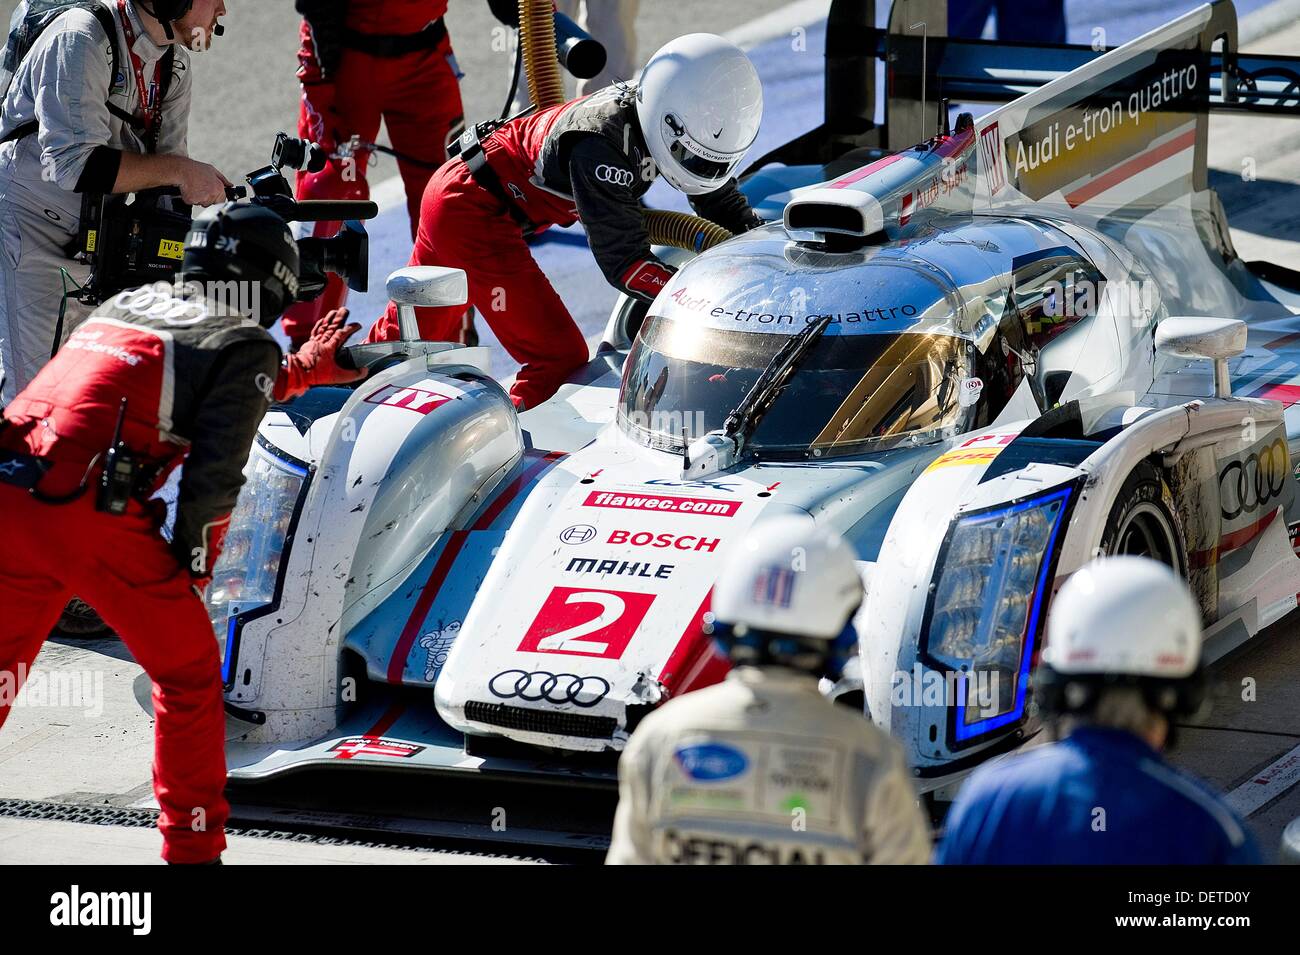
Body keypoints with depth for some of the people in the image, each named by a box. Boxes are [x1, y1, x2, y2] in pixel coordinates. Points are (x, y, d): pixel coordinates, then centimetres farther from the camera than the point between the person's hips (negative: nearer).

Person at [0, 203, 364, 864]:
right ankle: (193, 849, 17)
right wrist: (191, 567, 9)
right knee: (187, 672, 14)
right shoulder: (248, 345, 5)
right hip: (94, 512, -6)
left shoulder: (130, 303, 25)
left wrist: (304, 370, 51)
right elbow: (213, 474, -5)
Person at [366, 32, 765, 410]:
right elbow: (623, 261, -31)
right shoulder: (601, 142, -33)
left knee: (417, 333, 27)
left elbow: (725, 204, 1)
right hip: (470, 211, -9)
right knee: (560, 358, -15)